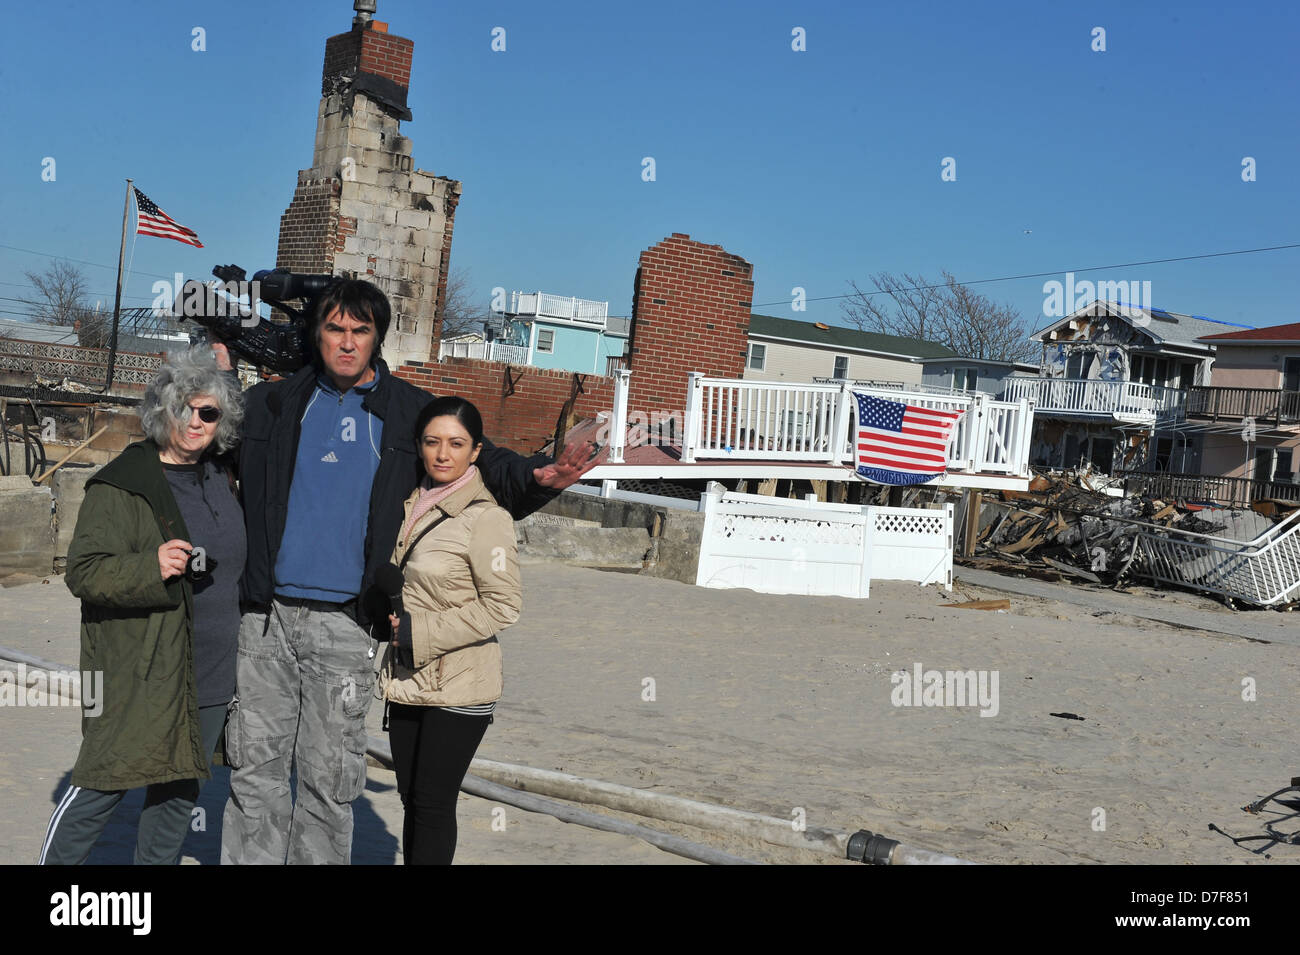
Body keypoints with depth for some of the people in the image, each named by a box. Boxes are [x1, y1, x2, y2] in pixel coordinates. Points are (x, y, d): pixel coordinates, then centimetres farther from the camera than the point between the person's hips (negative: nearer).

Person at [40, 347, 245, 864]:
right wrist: (150, 567, -30)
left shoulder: (222, 477, 11)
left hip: (208, 674, 7)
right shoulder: (121, 485, -10)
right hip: (140, 677, -6)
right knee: (103, 787, -1)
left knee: (179, 792, 14)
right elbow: (82, 572, -15)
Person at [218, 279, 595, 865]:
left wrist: (537, 478, -14)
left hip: (343, 625, -1)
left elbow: (485, 465, 6)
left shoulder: (410, 412, 5)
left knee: (328, 781, 7)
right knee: (255, 767, 7)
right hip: (267, 615, 2)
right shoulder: (277, 402, 9)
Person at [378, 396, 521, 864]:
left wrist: (420, 633, -15)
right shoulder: (412, 504, 8)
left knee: (433, 803, 1)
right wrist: (390, 615, 6)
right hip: (407, 680, 7)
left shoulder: (485, 517, -14)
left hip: (459, 688, -7)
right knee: (411, 798, 14)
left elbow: (503, 604, -16)